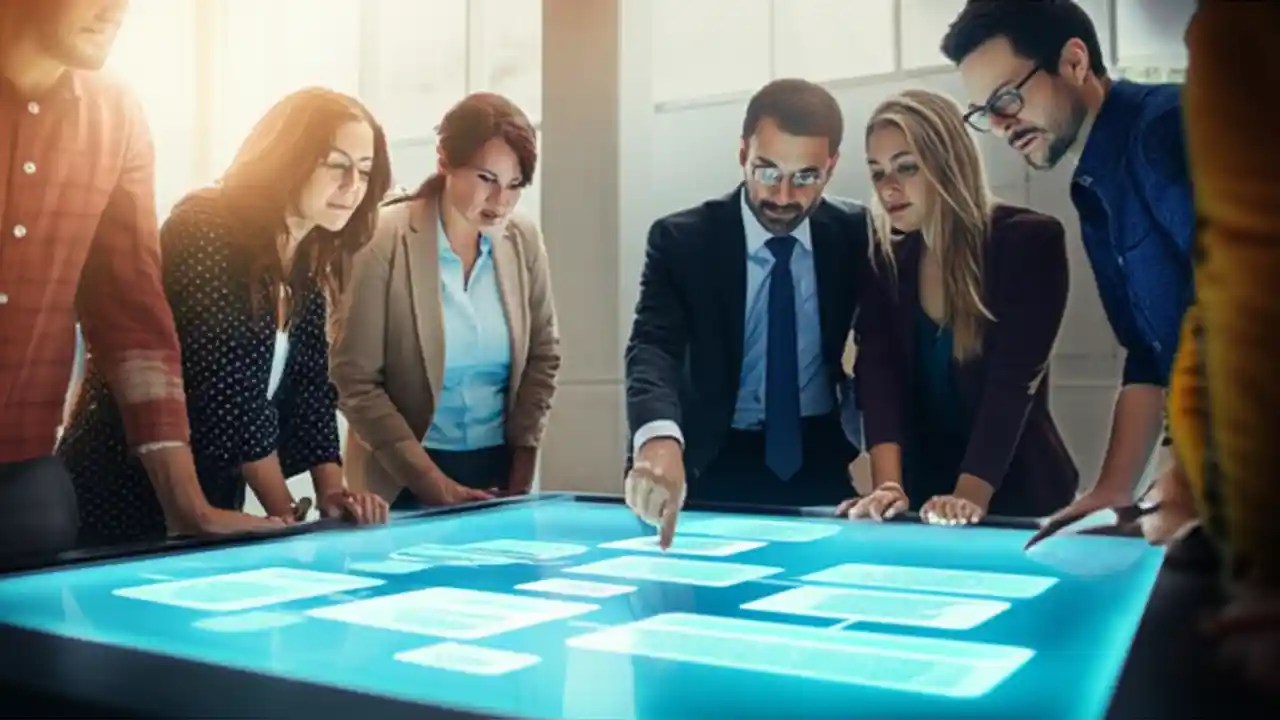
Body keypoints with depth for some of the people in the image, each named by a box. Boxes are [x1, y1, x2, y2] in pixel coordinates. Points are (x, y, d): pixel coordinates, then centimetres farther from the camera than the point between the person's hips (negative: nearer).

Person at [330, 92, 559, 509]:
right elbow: (355, 380, -13)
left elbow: (543, 356, 5)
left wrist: (521, 472, 0)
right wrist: (433, 482, -14)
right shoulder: (383, 241, -14)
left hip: (500, 469, 4)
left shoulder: (523, 239, -4)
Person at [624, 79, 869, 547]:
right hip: (717, 468, -2)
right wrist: (660, 438, -46)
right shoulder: (682, 239, -11)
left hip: (820, 464, 2)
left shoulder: (855, 234, -2)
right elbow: (653, 346, -24)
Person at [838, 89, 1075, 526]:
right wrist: (888, 485, -26)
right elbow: (878, 370, -13)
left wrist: (971, 496, -31)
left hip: (1017, 494, -3)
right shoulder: (884, 259, 0)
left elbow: (1014, 376, -20)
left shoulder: (1029, 240, -11)